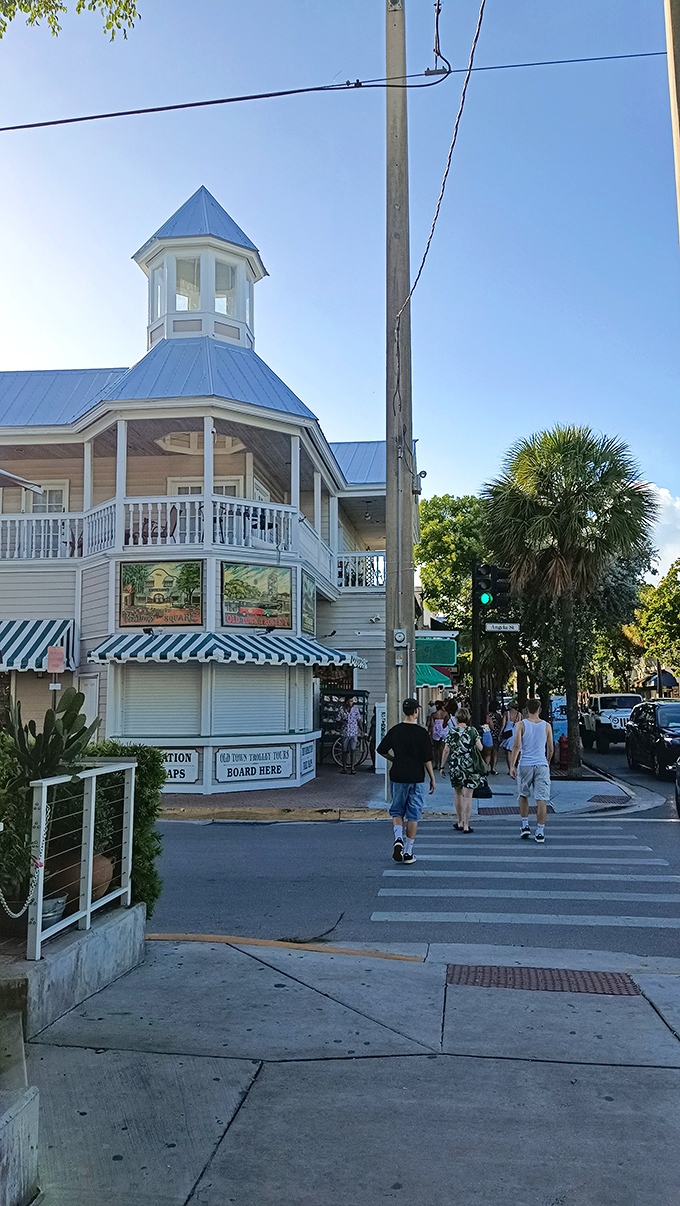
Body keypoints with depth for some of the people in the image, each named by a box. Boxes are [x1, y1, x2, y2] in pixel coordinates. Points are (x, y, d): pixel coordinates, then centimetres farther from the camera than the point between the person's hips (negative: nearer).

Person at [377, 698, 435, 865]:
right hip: (416, 777, -2)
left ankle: (398, 838, -12)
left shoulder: (395, 730, 0)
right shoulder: (421, 732, -8)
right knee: (413, 815, 6)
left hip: (397, 776, 2)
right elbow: (427, 758, -7)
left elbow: (381, 750, 5)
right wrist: (432, 778, 3)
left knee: (396, 811, 14)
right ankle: (408, 852, 9)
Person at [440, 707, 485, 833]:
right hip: (470, 766, -1)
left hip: (454, 765, 1)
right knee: (467, 795, 1)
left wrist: (443, 766, 6)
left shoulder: (451, 731, -2)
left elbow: (446, 750, -2)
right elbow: (480, 748, -3)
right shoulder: (473, 731, -3)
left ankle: (459, 822, 24)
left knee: (457, 793, 18)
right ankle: (466, 826, -2)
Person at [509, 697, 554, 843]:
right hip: (542, 765, 0)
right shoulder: (547, 726, 4)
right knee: (541, 799, -1)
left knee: (523, 795, 19)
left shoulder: (521, 725, -2)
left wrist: (512, 766, -6)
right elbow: (550, 749, 9)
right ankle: (540, 832, -2)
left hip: (525, 765, 0)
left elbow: (516, 746, -9)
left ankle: (525, 826, 18)